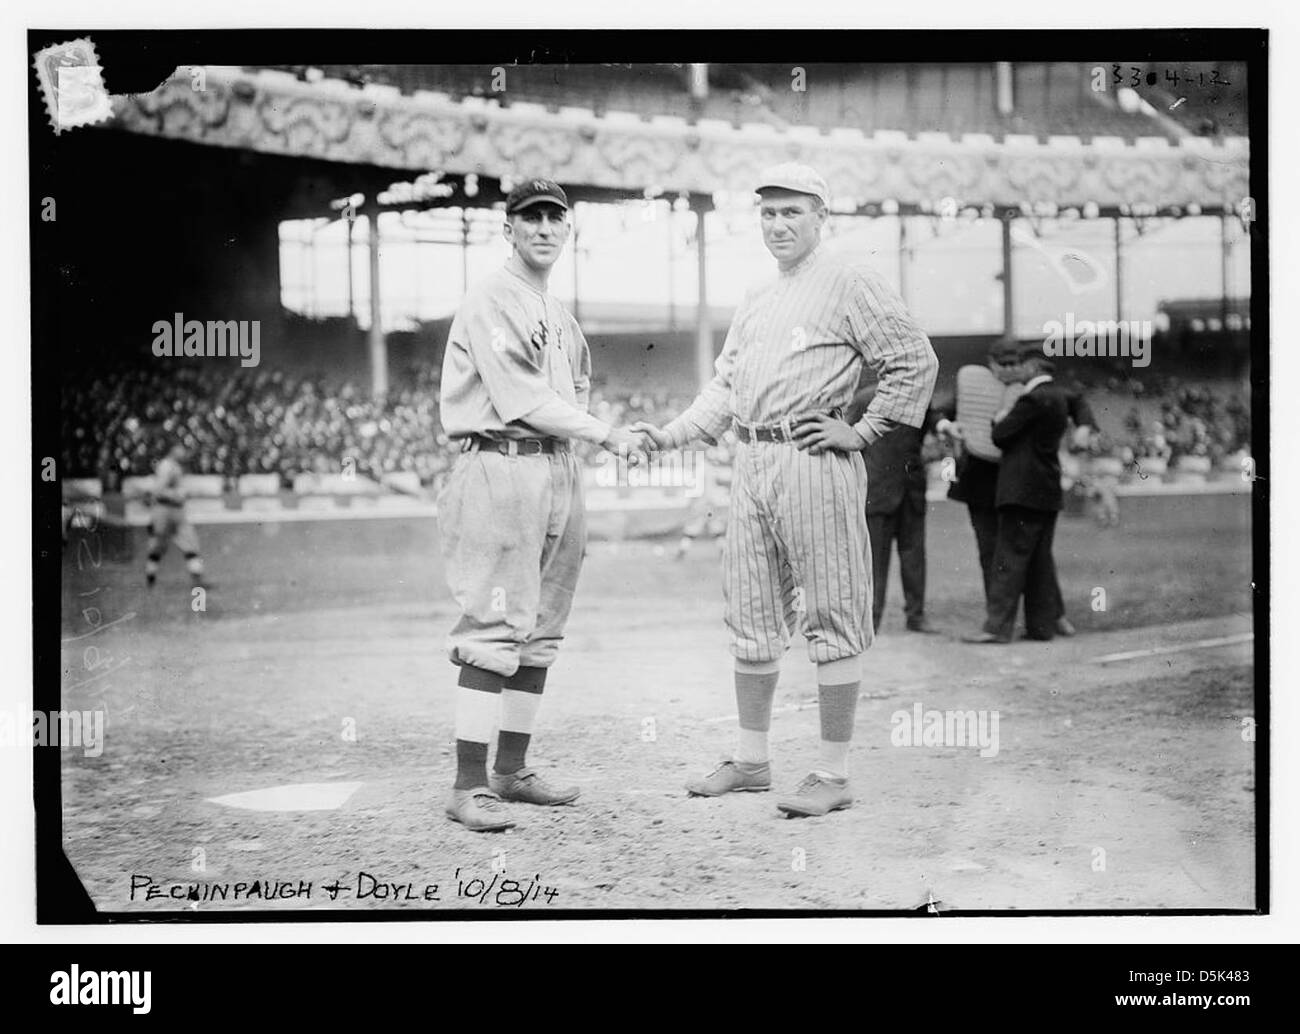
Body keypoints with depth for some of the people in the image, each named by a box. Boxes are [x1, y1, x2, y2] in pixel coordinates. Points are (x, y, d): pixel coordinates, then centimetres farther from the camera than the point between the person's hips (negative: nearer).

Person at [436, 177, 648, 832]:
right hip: (501, 466, -9)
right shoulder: (490, 301, -5)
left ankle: (512, 770, 17)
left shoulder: (558, 315, 22)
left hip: (558, 468, 9)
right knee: (495, 628, -12)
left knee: (541, 630, 9)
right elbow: (520, 398, -14)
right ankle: (469, 786, -11)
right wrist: (606, 434, -13)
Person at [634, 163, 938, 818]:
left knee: (831, 618, -3)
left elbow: (916, 363, -6)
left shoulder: (850, 286, -3)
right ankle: (750, 759, 23)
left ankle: (833, 774, 0)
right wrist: (668, 436, 9)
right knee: (751, 615, 12)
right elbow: (724, 388, 22)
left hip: (815, 463, -8)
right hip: (751, 464, 8)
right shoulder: (755, 301, 21)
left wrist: (862, 431, -9)